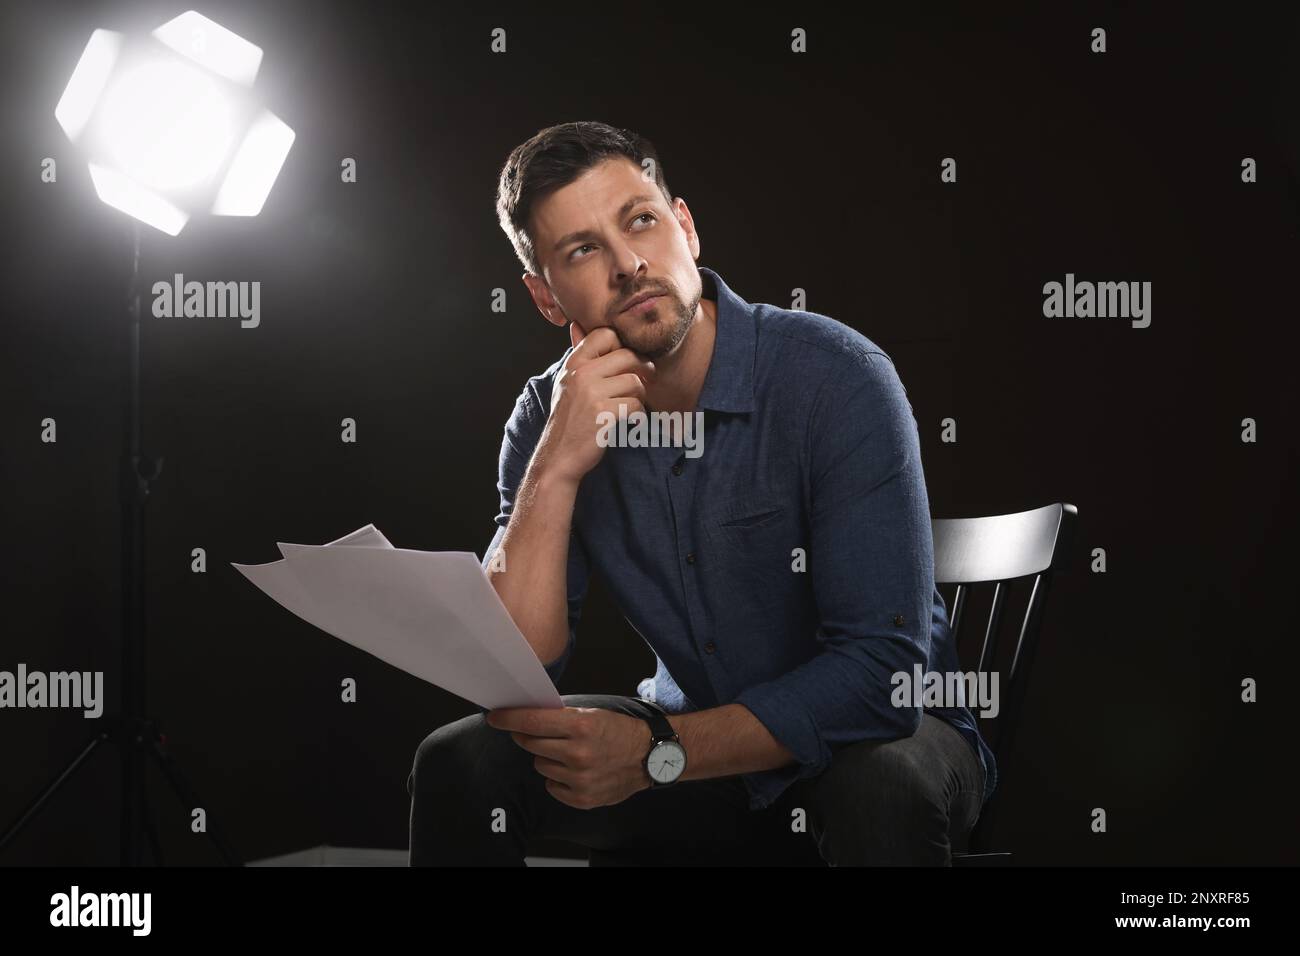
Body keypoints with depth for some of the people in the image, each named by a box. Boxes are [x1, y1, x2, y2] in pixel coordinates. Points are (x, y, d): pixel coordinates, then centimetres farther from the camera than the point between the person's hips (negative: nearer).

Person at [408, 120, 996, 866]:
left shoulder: (837, 379, -22)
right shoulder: (552, 416, -7)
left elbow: (882, 672, -27)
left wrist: (657, 752, -32)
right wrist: (556, 469, -26)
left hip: (884, 732, -3)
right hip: (702, 740, 4)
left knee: (881, 788, -37)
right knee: (460, 763, -16)